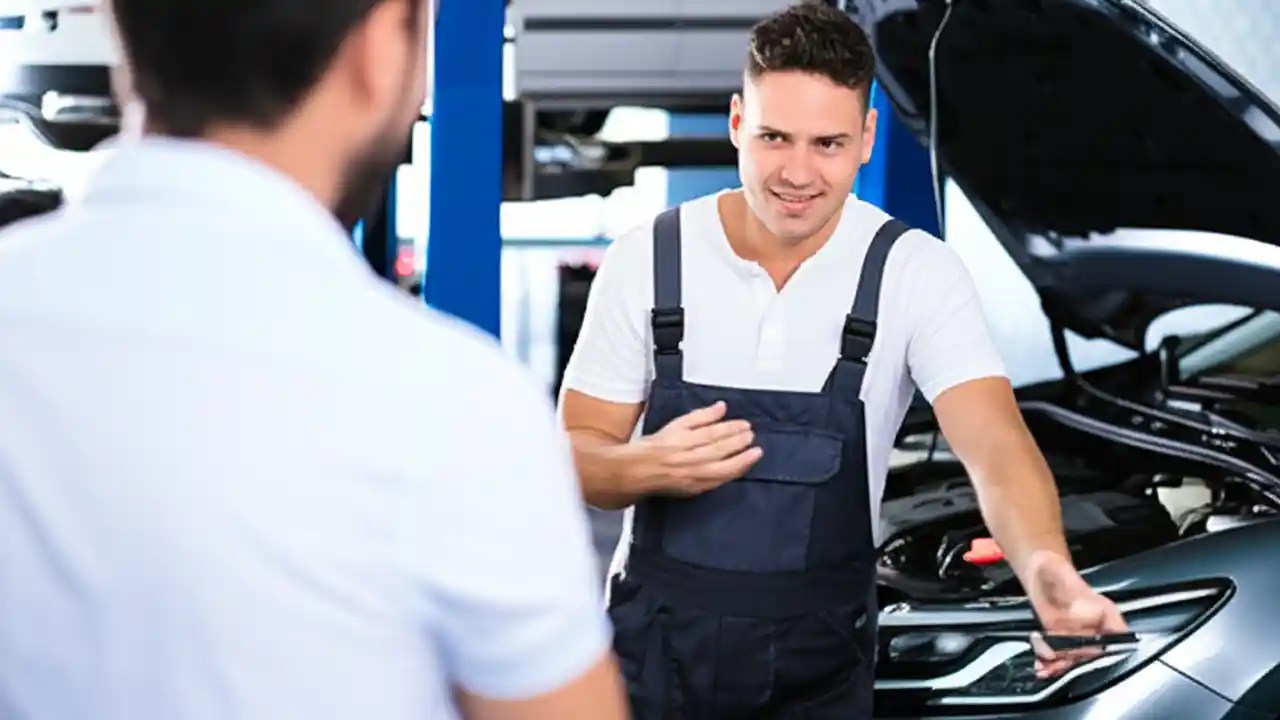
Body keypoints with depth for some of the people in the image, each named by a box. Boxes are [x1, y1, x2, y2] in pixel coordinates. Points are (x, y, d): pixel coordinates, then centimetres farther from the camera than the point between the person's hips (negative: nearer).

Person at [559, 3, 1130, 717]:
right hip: (660, 647, 1)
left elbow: (994, 443, -24)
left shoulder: (917, 274, -11)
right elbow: (575, 454, -3)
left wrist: (1048, 571, -45)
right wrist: (651, 467, -27)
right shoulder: (647, 262, -7)